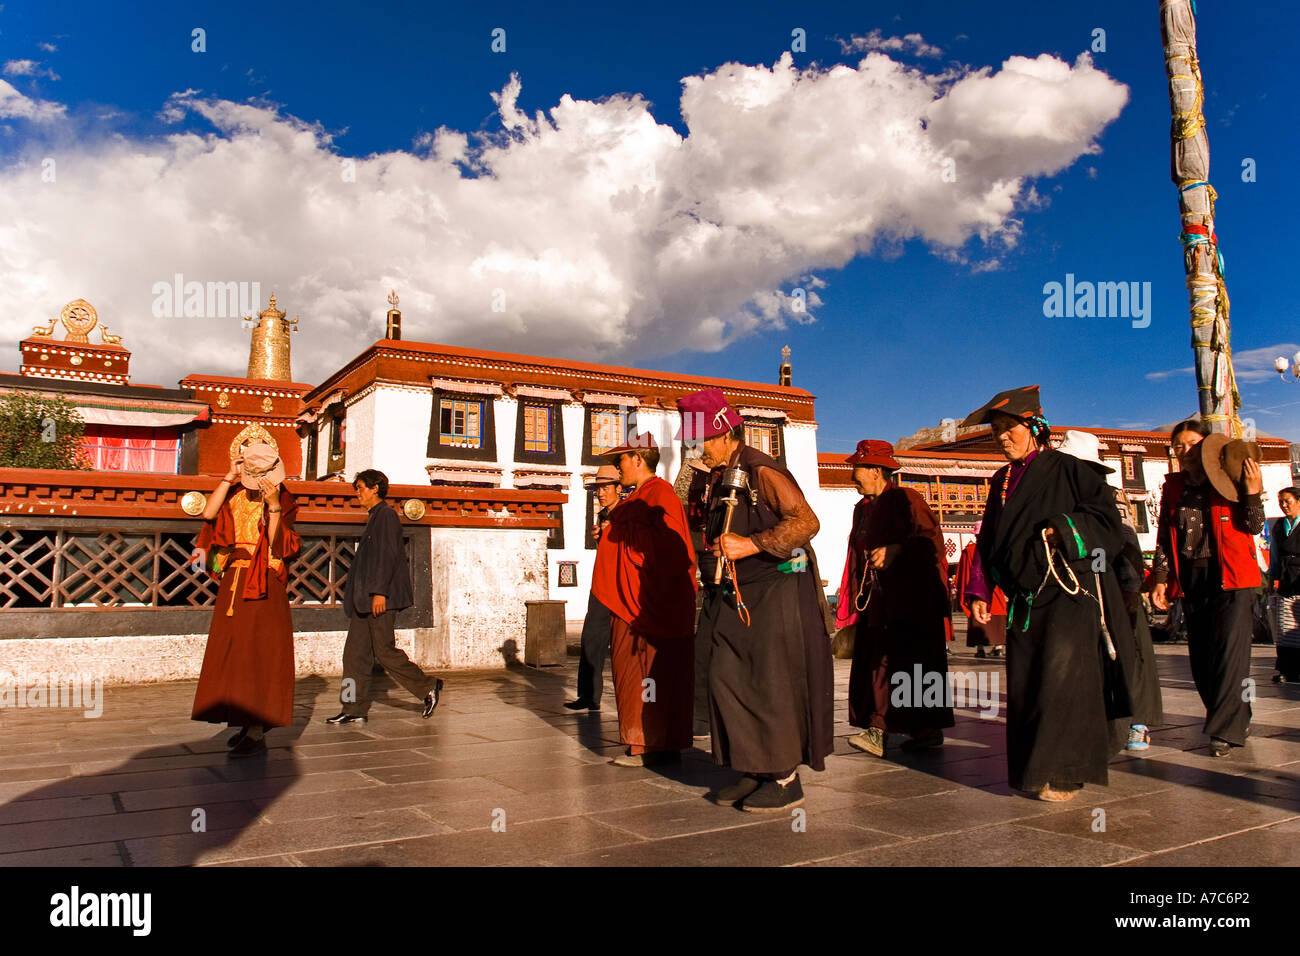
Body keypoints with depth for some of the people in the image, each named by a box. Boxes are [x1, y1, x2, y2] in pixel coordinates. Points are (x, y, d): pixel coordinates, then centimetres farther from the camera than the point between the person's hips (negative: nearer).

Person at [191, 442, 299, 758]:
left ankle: (258, 732, -4)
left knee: (259, 656, -7)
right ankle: (245, 723, 21)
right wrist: (230, 476, -9)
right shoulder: (236, 498, 9)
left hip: (265, 587, -5)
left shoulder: (283, 501, -4)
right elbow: (209, 513, -10)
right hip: (233, 582, 6)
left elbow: (276, 546, -15)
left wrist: (273, 506, -24)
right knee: (232, 654, 9)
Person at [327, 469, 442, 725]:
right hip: (365, 599, 10)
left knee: (385, 651, -6)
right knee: (355, 652, 6)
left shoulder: (386, 515, -9)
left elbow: (388, 555, -17)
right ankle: (354, 709, 10)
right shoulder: (374, 517, 20)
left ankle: (429, 688, 6)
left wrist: (380, 591, -22)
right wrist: (359, 596, 20)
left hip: (381, 598, -10)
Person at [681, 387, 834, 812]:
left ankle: (786, 779, 6)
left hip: (775, 590, -9)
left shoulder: (762, 470, -13)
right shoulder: (720, 479, 14)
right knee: (727, 679, 6)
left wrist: (751, 545, -26)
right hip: (735, 596, 9)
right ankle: (754, 772, 16)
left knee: (772, 682, -5)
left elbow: (807, 522, -21)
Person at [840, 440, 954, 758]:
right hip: (878, 601, 8)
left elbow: (931, 538, -16)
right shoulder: (863, 508, 19)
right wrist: (856, 597, 14)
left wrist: (896, 550, -28)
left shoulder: (905, 499, -5)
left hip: (910, 598, -7)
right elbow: (857, 555, 20)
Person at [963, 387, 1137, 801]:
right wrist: (979, 590, 11)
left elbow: (1107, 519, -5)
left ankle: (1063, 772, -1)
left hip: (1069, 593, -6)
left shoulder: (1067, 469, -3)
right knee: (1023, 685, 6)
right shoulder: (1002, 482, 15)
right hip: (1024, 600, 6)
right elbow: (988, 540, 17)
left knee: (1061, 678, -11)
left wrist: (1066, 530, -20)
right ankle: (1029, 770, 17)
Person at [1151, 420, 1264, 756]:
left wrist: (1252, 493, -17)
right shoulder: (1172, 486, 12)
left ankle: (1226, 729, -4)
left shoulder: (1229, 480, 1)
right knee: (1201, 656, 7)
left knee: (1229, 651, -10)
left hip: (1230, 577, -4)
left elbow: (1254, 527, -3)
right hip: (1191, 578, 4)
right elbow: (1164, 537, 13)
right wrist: (1161, 578, 7)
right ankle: (1236, 719, 23)